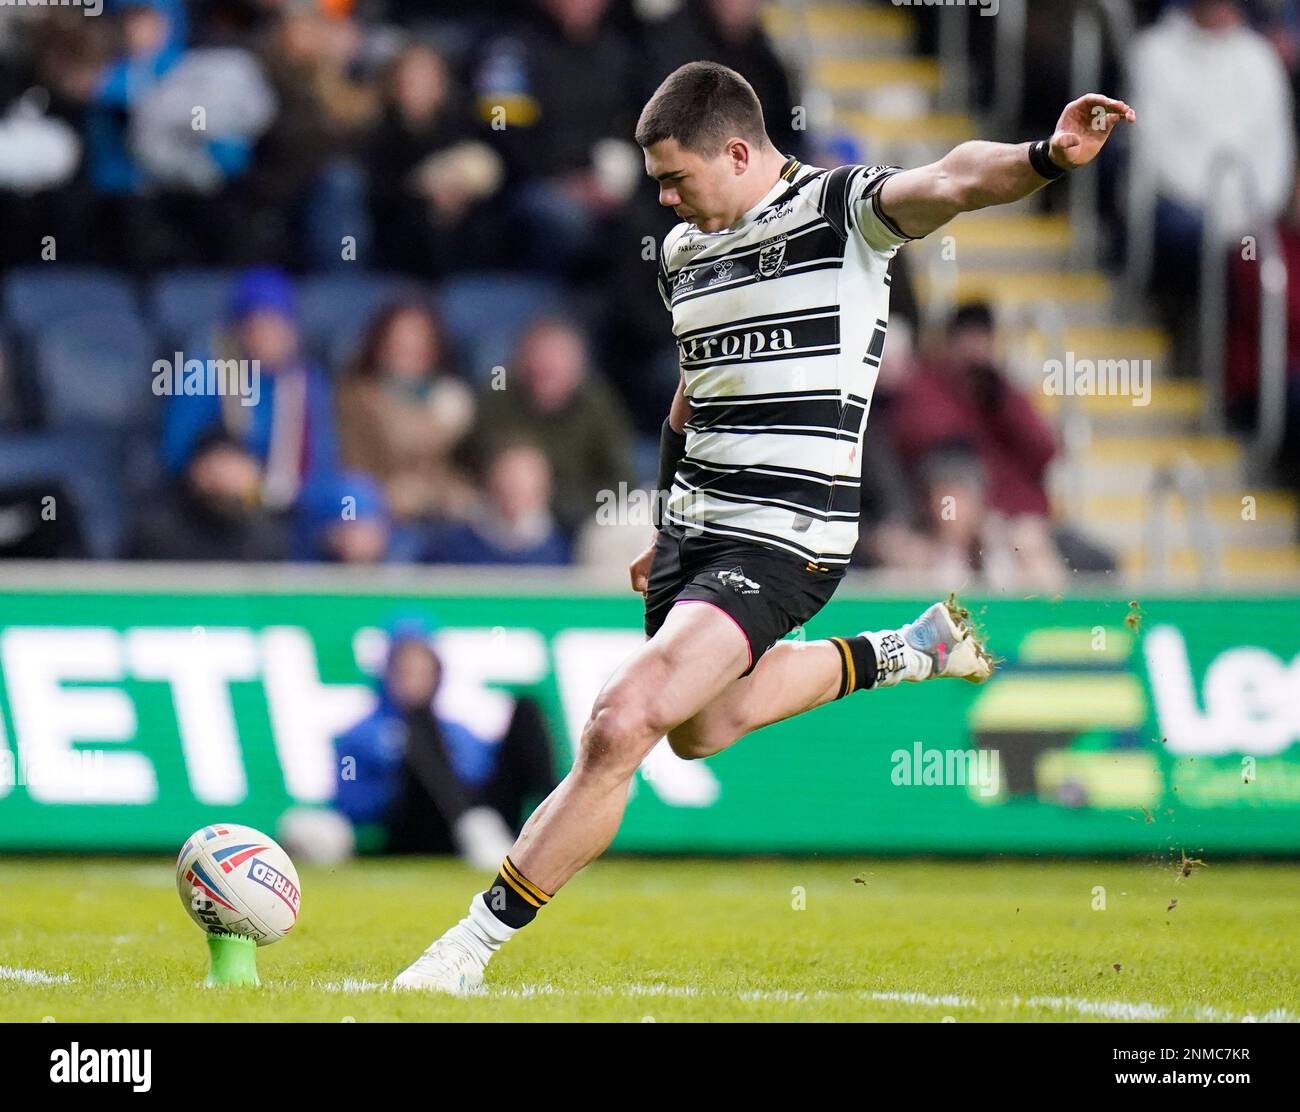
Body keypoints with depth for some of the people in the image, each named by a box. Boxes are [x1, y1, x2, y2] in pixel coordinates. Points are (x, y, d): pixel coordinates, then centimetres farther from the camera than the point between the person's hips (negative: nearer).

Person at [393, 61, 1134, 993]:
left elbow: (950, 183, -29)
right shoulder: (683, 251, 12)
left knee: (621, 725, -20)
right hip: (695, 529, 9)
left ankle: (473, 944, -12)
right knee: (699, 728, 25)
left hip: (784, 540, -9)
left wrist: (1046, 157, -48)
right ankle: (910, 652, 43)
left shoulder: (839, 210, -10)